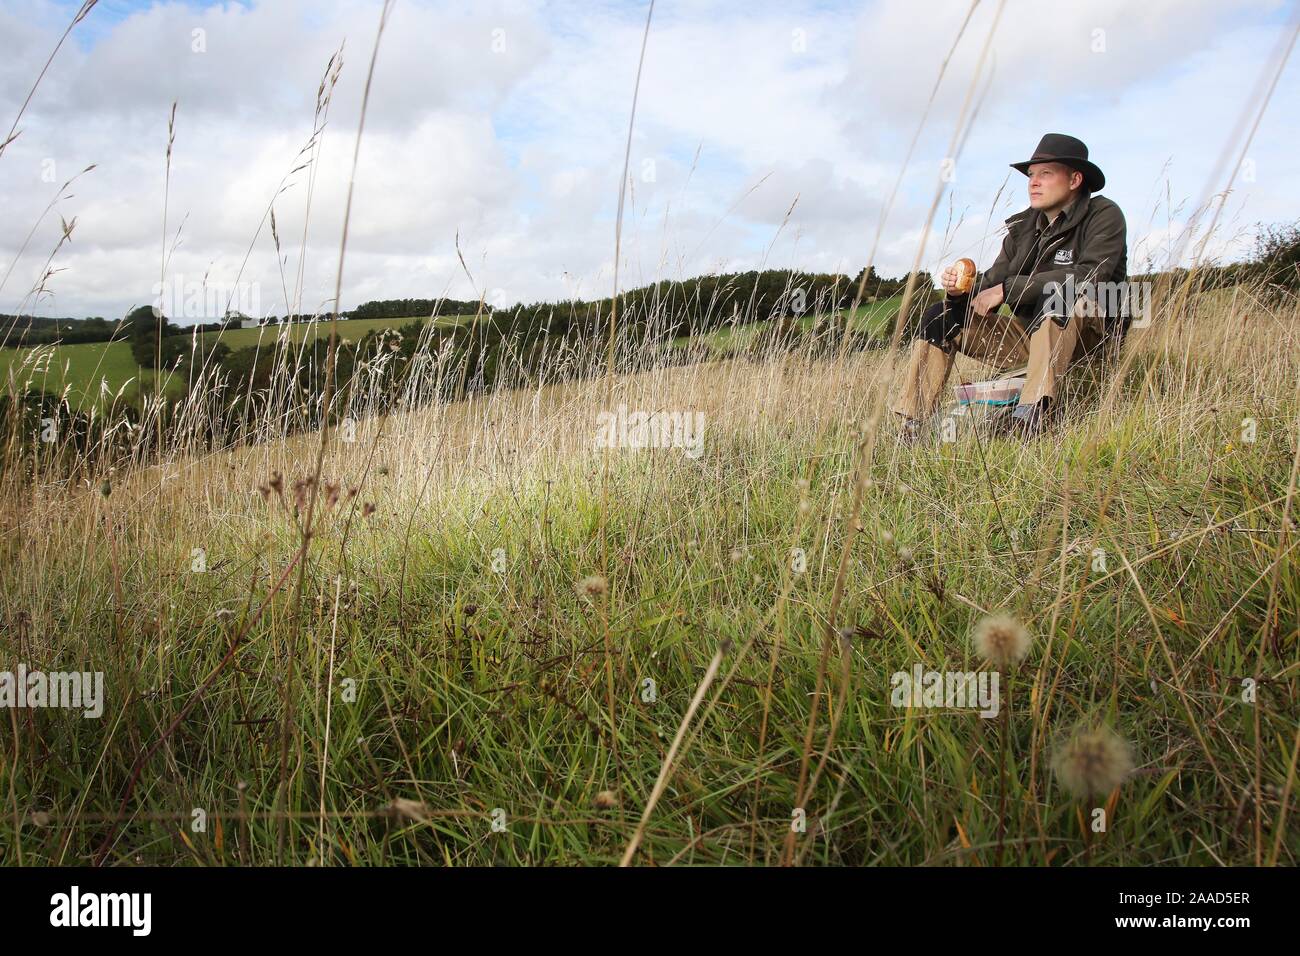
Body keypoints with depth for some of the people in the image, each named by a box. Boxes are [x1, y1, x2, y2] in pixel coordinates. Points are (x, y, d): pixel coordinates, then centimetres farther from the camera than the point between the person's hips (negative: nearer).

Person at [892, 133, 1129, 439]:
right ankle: (909, 428, -13)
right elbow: (993, 280, 3)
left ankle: (1035, 412, -43)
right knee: (940, 316, -5)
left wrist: (1007, 290, -25)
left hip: (1090, 331, -6)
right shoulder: (1023, 226, 8)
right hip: (1027, 331, 6)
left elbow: (1090, 275, -25)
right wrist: (961, 290, -22)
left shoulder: (1104, 215, -9)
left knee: (1060, 289, -36)